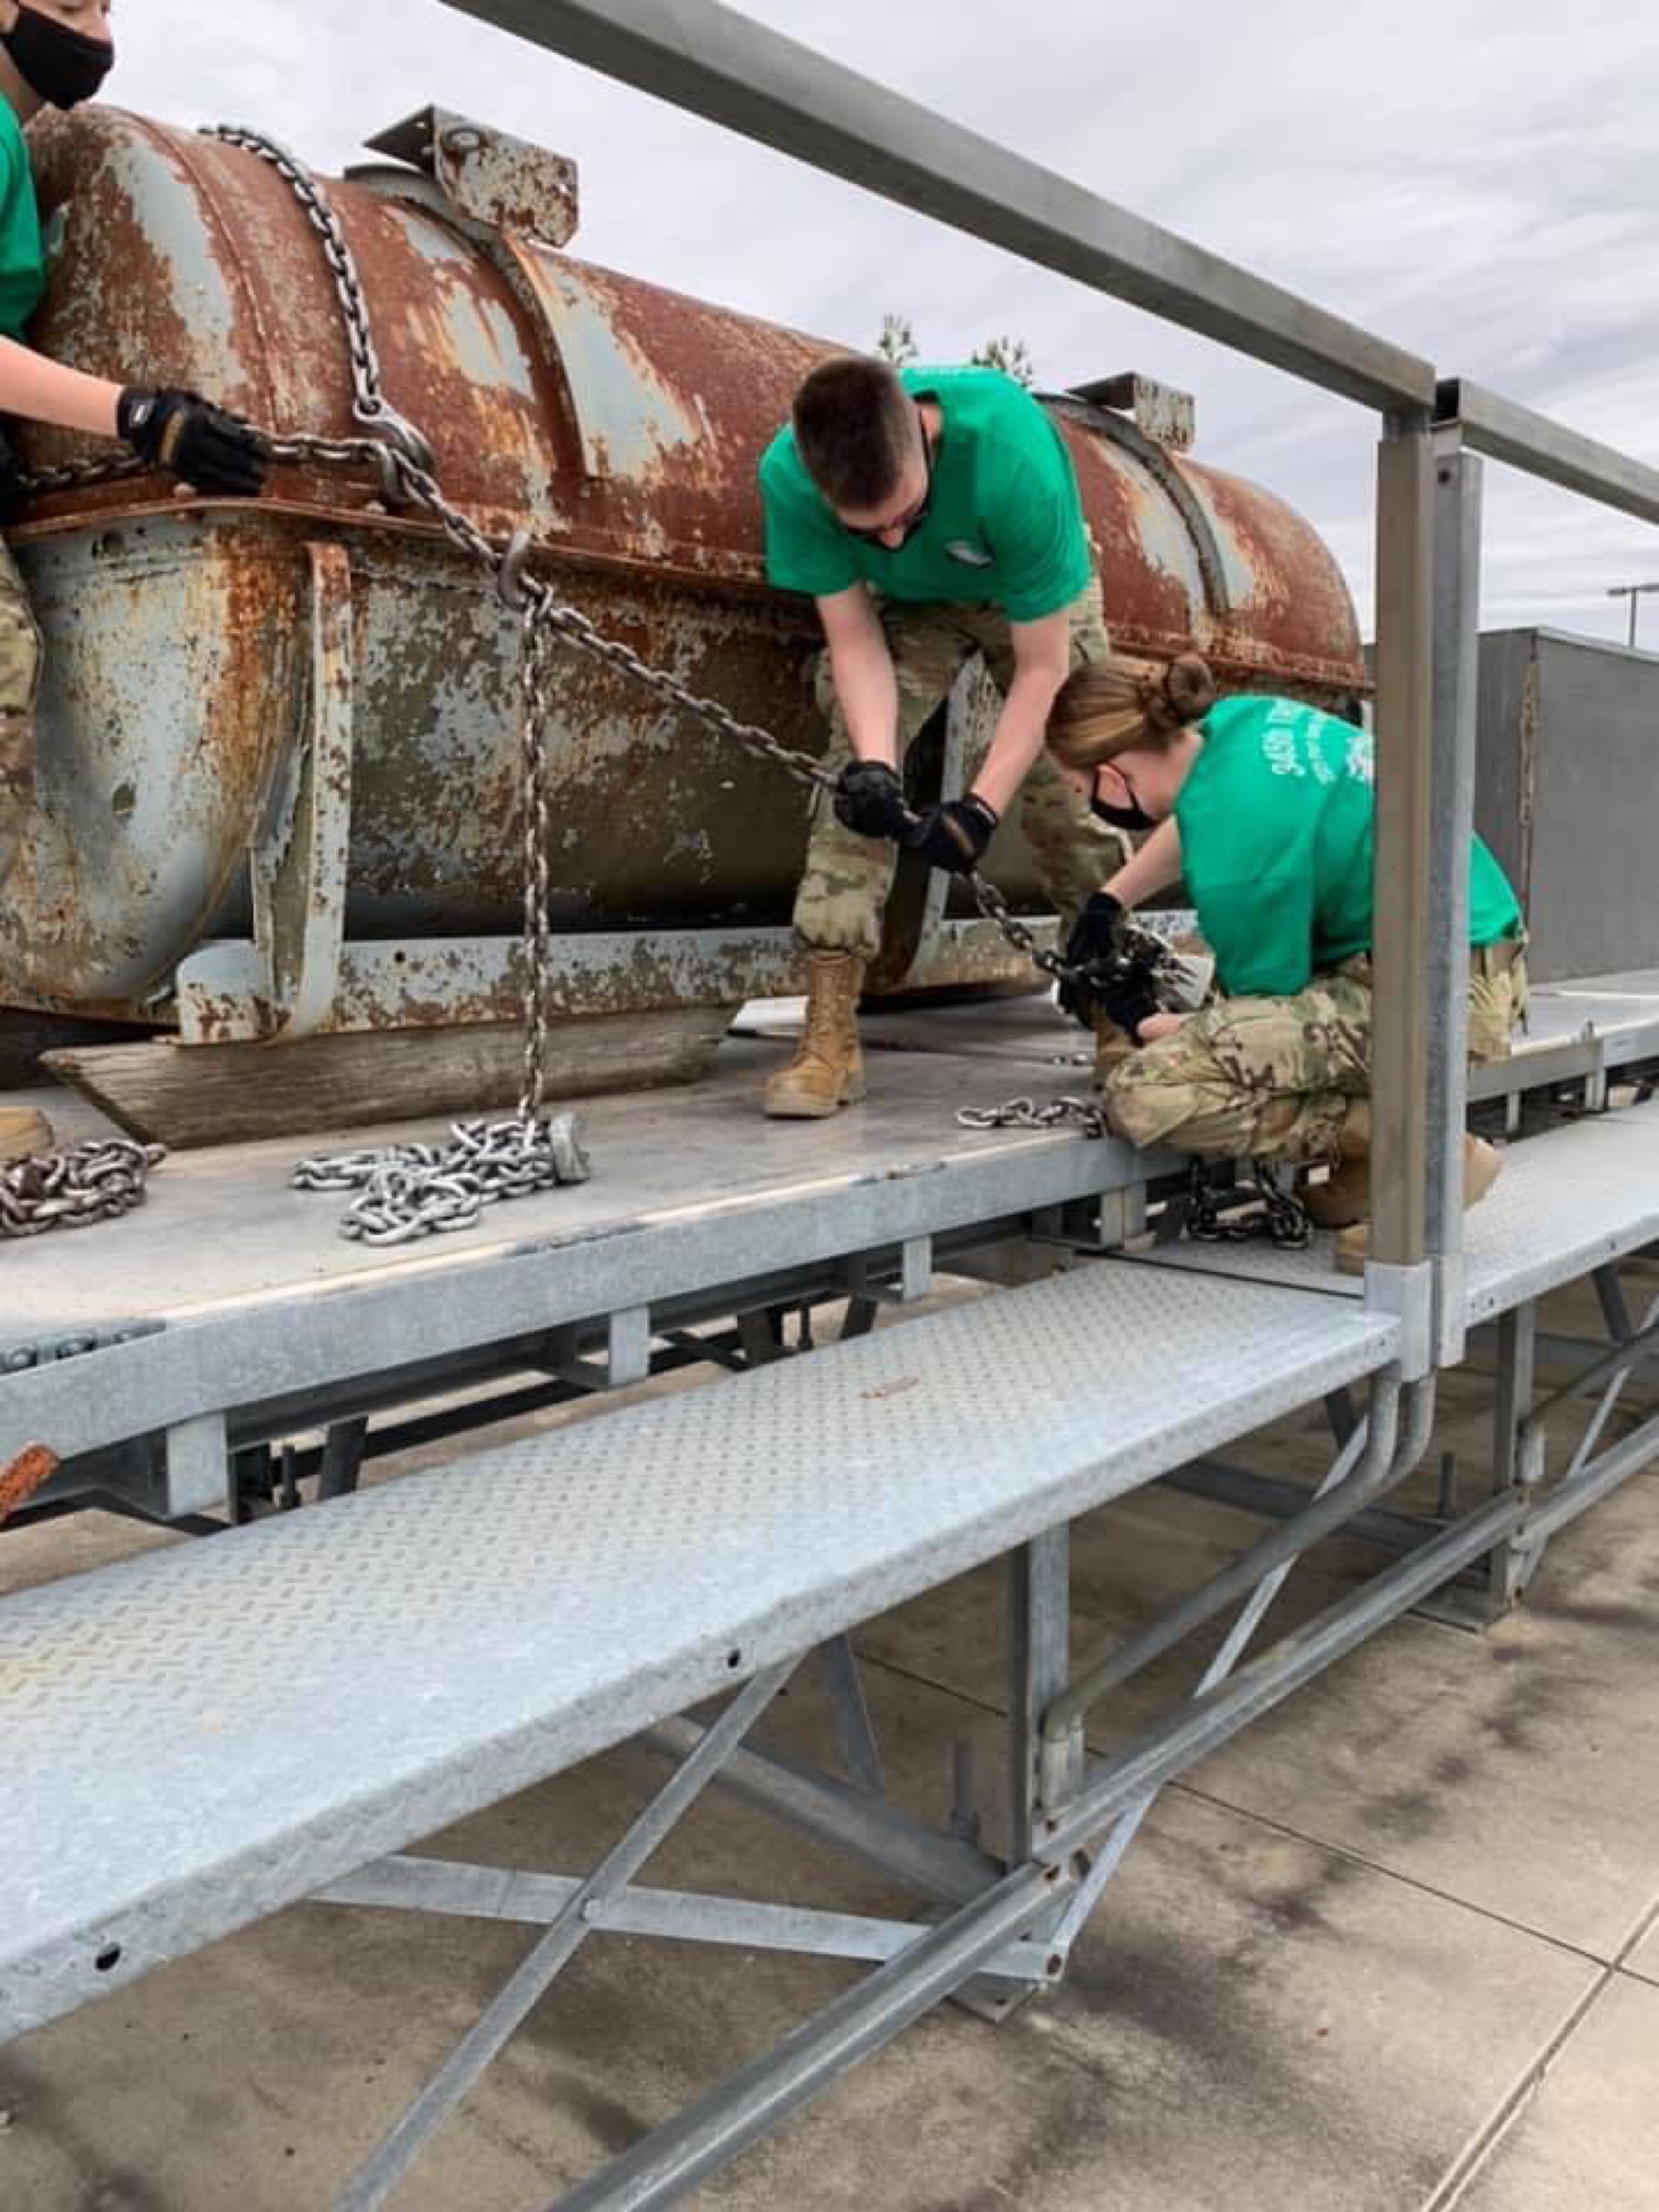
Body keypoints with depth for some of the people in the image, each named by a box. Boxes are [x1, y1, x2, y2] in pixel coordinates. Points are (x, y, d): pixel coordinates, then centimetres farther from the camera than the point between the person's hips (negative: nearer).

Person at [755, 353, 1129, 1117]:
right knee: (855, 767, -18)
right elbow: (856, 643, -24)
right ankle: (830, 1034, -19)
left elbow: (1042, 667, -31)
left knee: (1067, 792, -6)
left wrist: (981, 805, -39)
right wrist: (874, 764, -41)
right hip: (908, 603, 1)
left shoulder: (1012, 457, -41)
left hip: (1039, 598, -1)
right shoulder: (790, 474, -34)